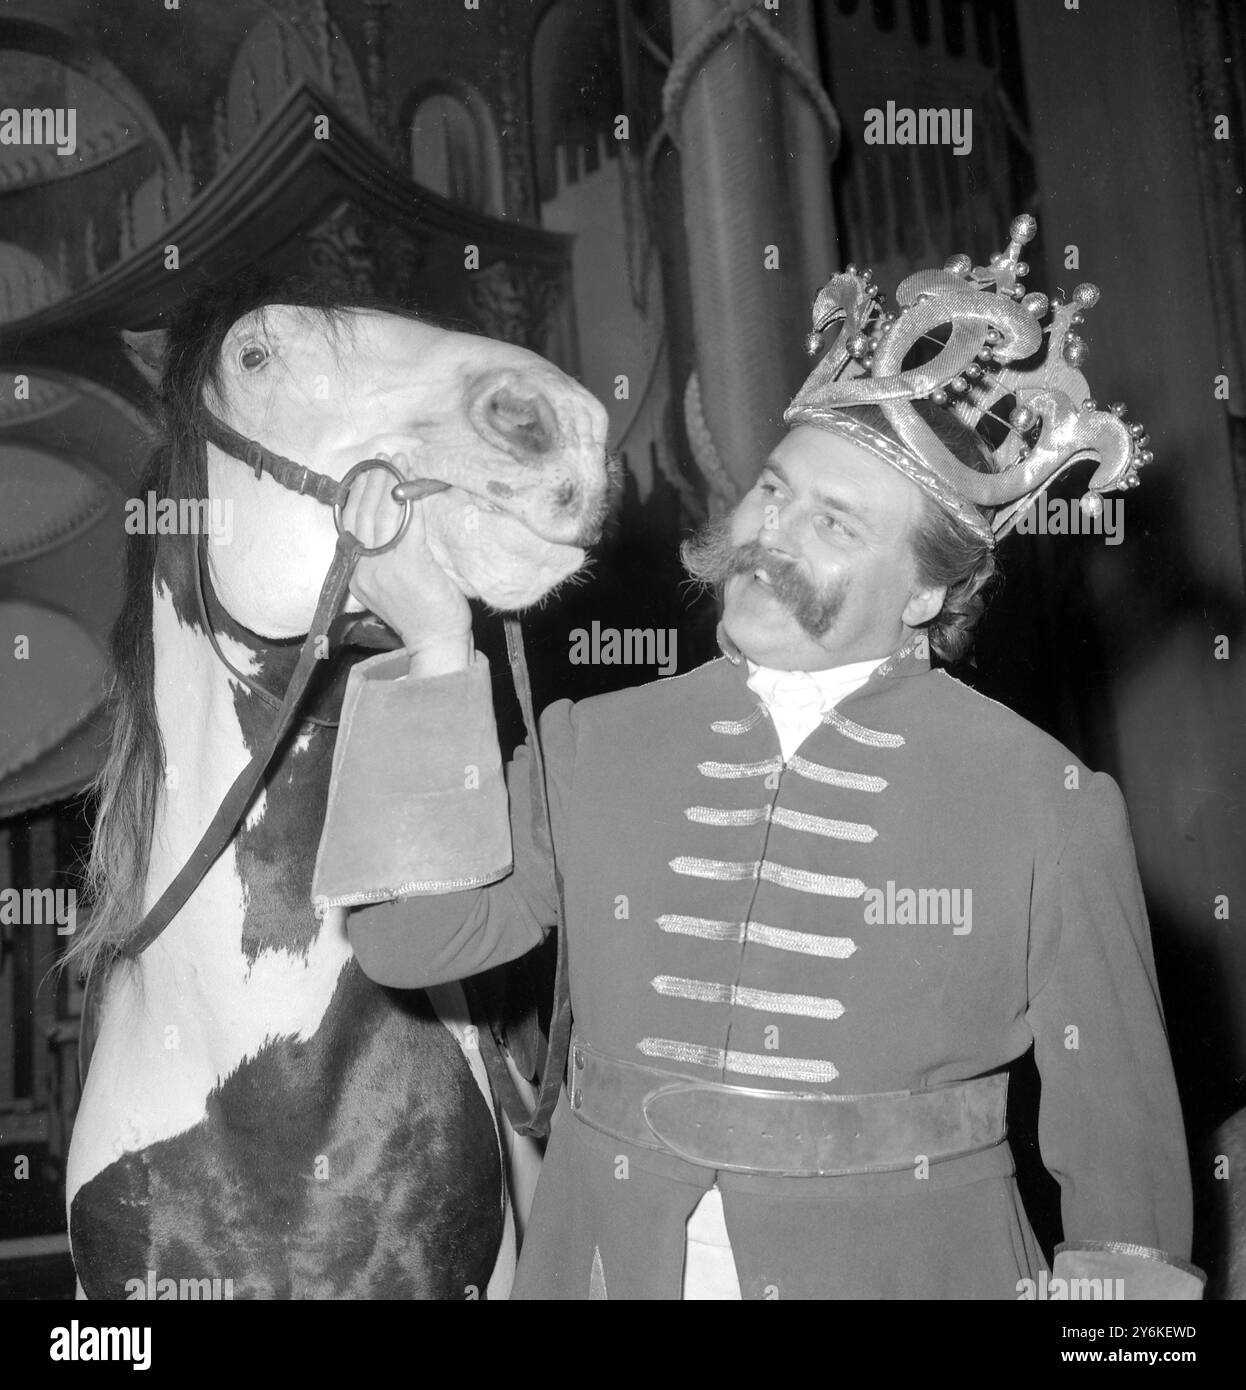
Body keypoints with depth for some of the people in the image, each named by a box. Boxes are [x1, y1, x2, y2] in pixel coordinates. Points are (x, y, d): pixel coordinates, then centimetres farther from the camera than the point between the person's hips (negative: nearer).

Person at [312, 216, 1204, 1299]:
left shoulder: (1044, 804, -11)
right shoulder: (594, 748, -3)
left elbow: (1119, 1128, -5)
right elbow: (409, 939, -11)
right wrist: (438, 659, -16)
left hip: (904, 1261, -2)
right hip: (609, 1254, 2)